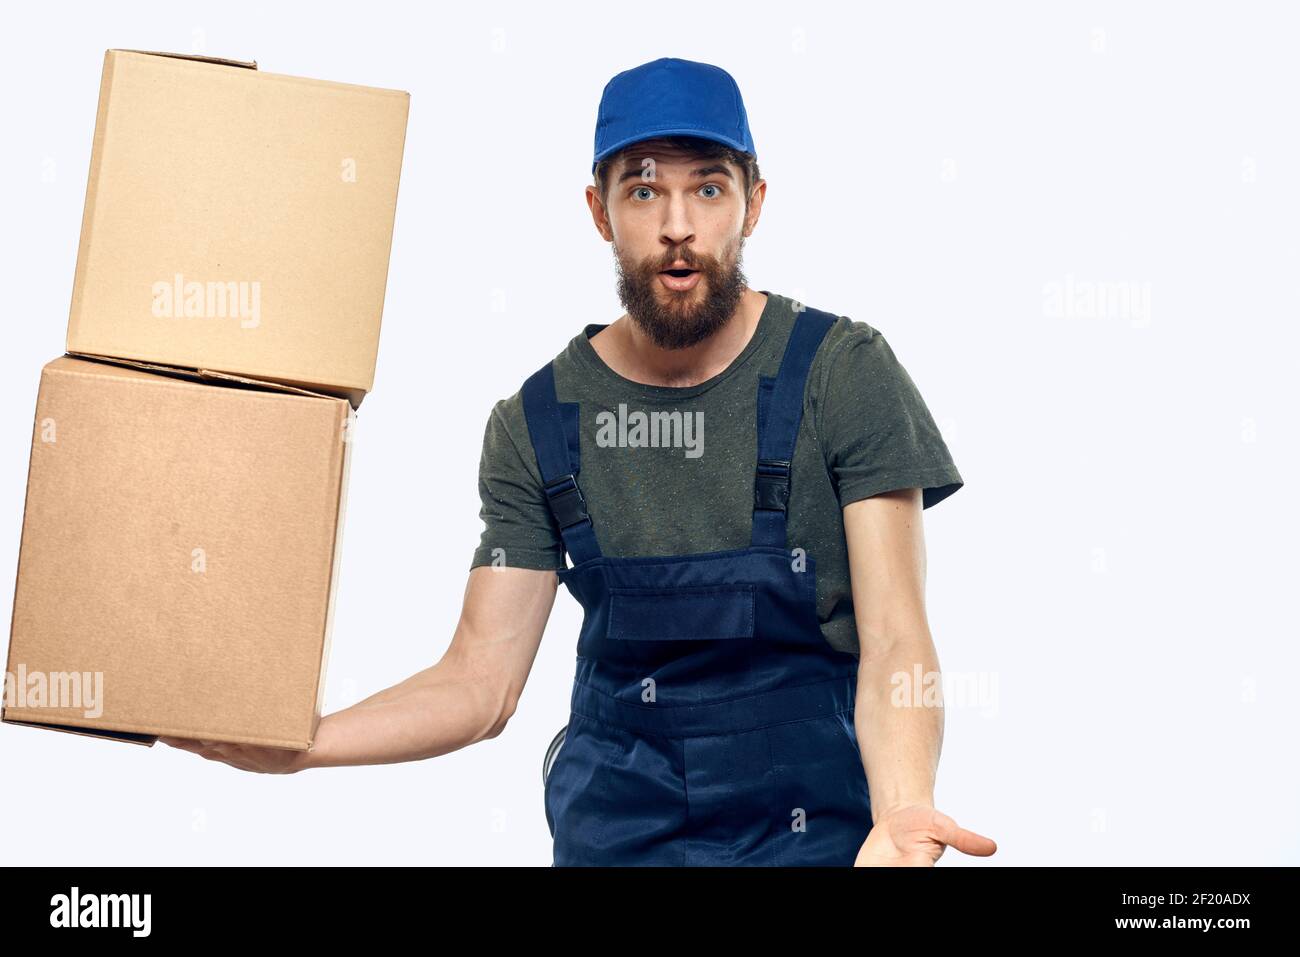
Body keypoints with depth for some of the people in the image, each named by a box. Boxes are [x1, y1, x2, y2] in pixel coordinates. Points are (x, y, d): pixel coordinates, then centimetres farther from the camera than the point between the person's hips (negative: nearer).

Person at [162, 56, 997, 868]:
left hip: (821, 829, -2)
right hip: (610, 832, 3)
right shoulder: (536, 424, -2)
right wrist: (294, 746, -18)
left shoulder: (843, 372, -10)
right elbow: (482, 682, -3)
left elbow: (894, 641, -16)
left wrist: (903, 809, -34)